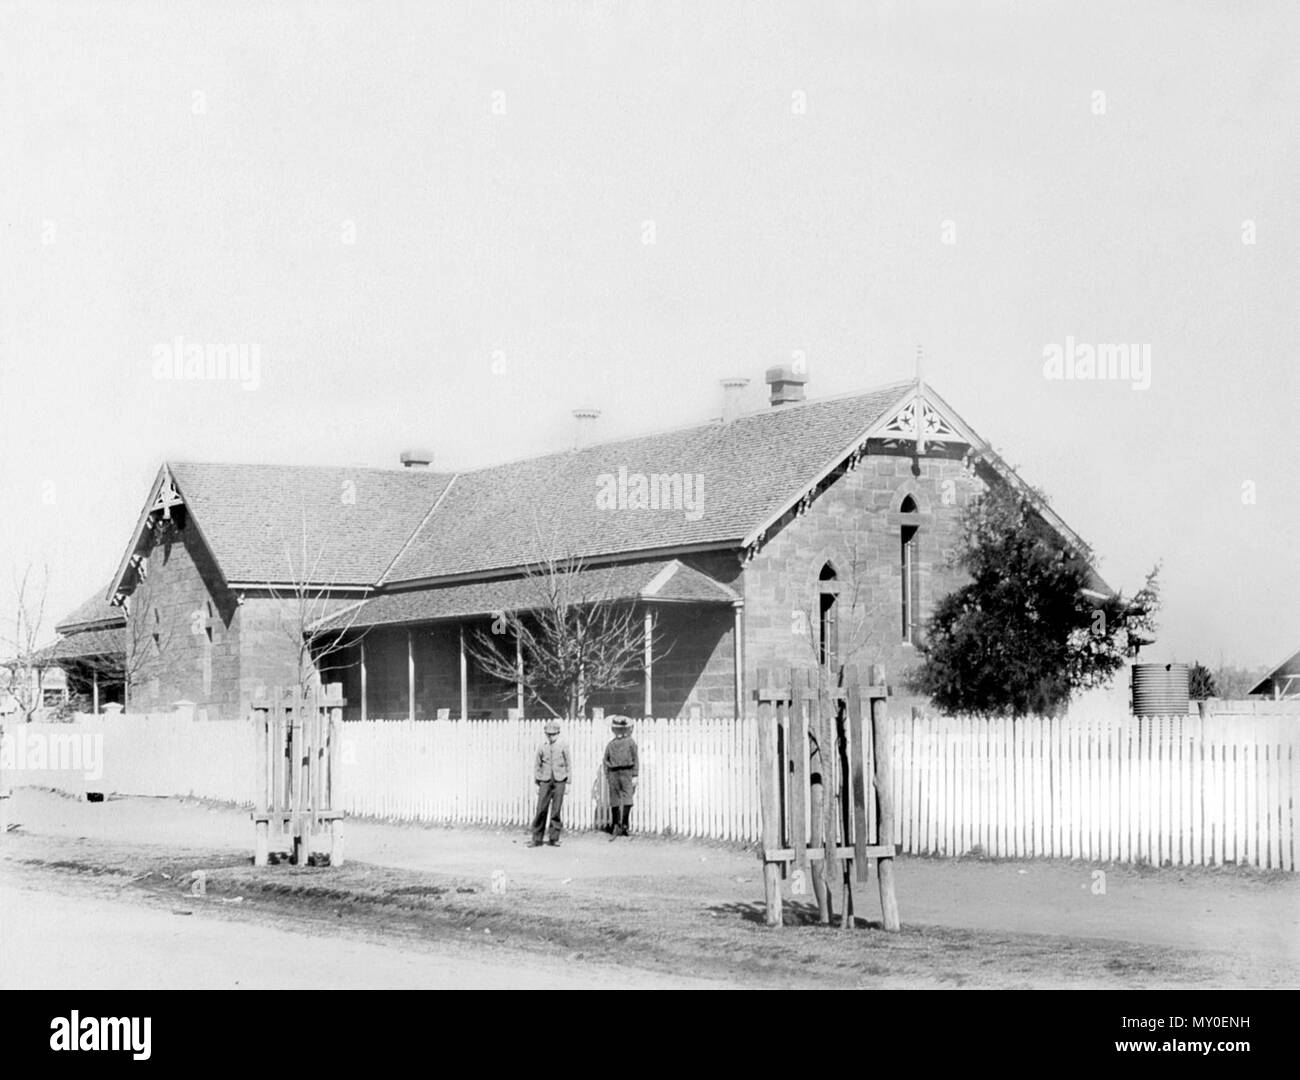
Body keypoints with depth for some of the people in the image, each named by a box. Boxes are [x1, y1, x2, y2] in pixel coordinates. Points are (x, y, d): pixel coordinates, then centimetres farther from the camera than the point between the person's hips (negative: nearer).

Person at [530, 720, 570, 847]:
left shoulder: (563, 746, 4)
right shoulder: (542, 747, 5)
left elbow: (567, 764, 8)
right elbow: (537, 765, 10)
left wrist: (568, 780, 5)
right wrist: (537, 782, 8)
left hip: (559, 780, 0)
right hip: (545, 780, 0)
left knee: (556, 810, 0)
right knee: (541, 809, -4)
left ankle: (554, 838, 10)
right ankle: (537, 839, 2)